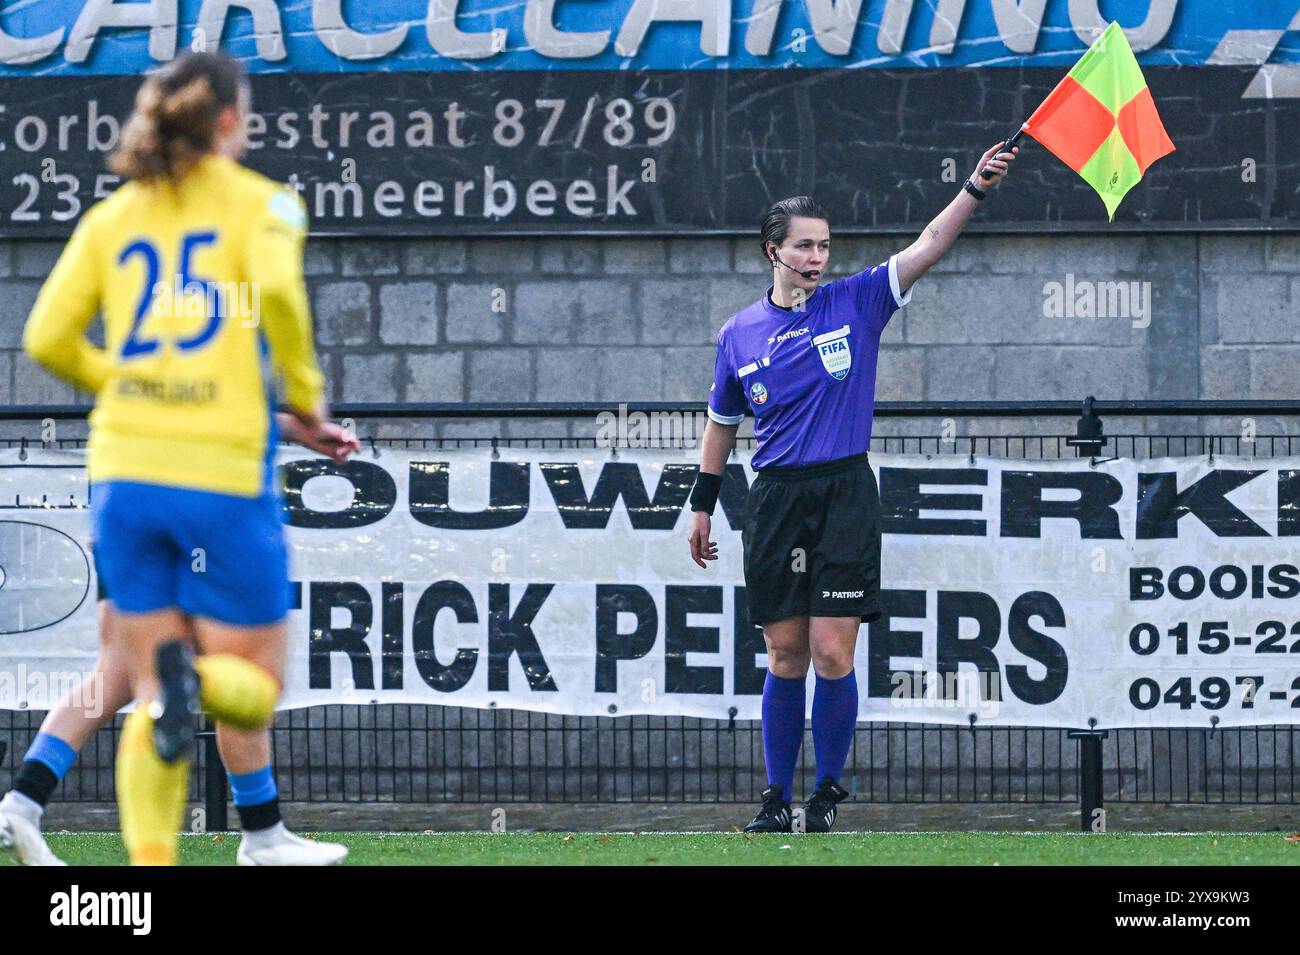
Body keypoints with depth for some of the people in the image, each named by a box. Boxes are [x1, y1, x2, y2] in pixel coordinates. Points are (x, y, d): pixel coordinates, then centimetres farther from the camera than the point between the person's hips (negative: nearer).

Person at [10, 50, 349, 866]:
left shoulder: (112, 217, 13)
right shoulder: (260, 203, 2)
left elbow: (48, 338, 6)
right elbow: (276, 288, -18)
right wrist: (307, 397, -6)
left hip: (124, 469, 4)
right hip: (224, 473, -4)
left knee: (152, 700, 10)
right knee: (253, 687, 6)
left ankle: (152, 862, -9)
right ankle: (196, 679, -30)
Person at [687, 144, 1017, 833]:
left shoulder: (856, 304, 3)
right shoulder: (739, 334, 8)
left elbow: (925, 250, -8)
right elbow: (722, 423, 20)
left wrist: (974, 190, -21)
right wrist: (702, 506, 20)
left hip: (845, 493, -2)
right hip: (776, 499, 2)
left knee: (832, 653, -7)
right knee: (786, 657, 3)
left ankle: (829, 790, 7)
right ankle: (777, 797, 11)